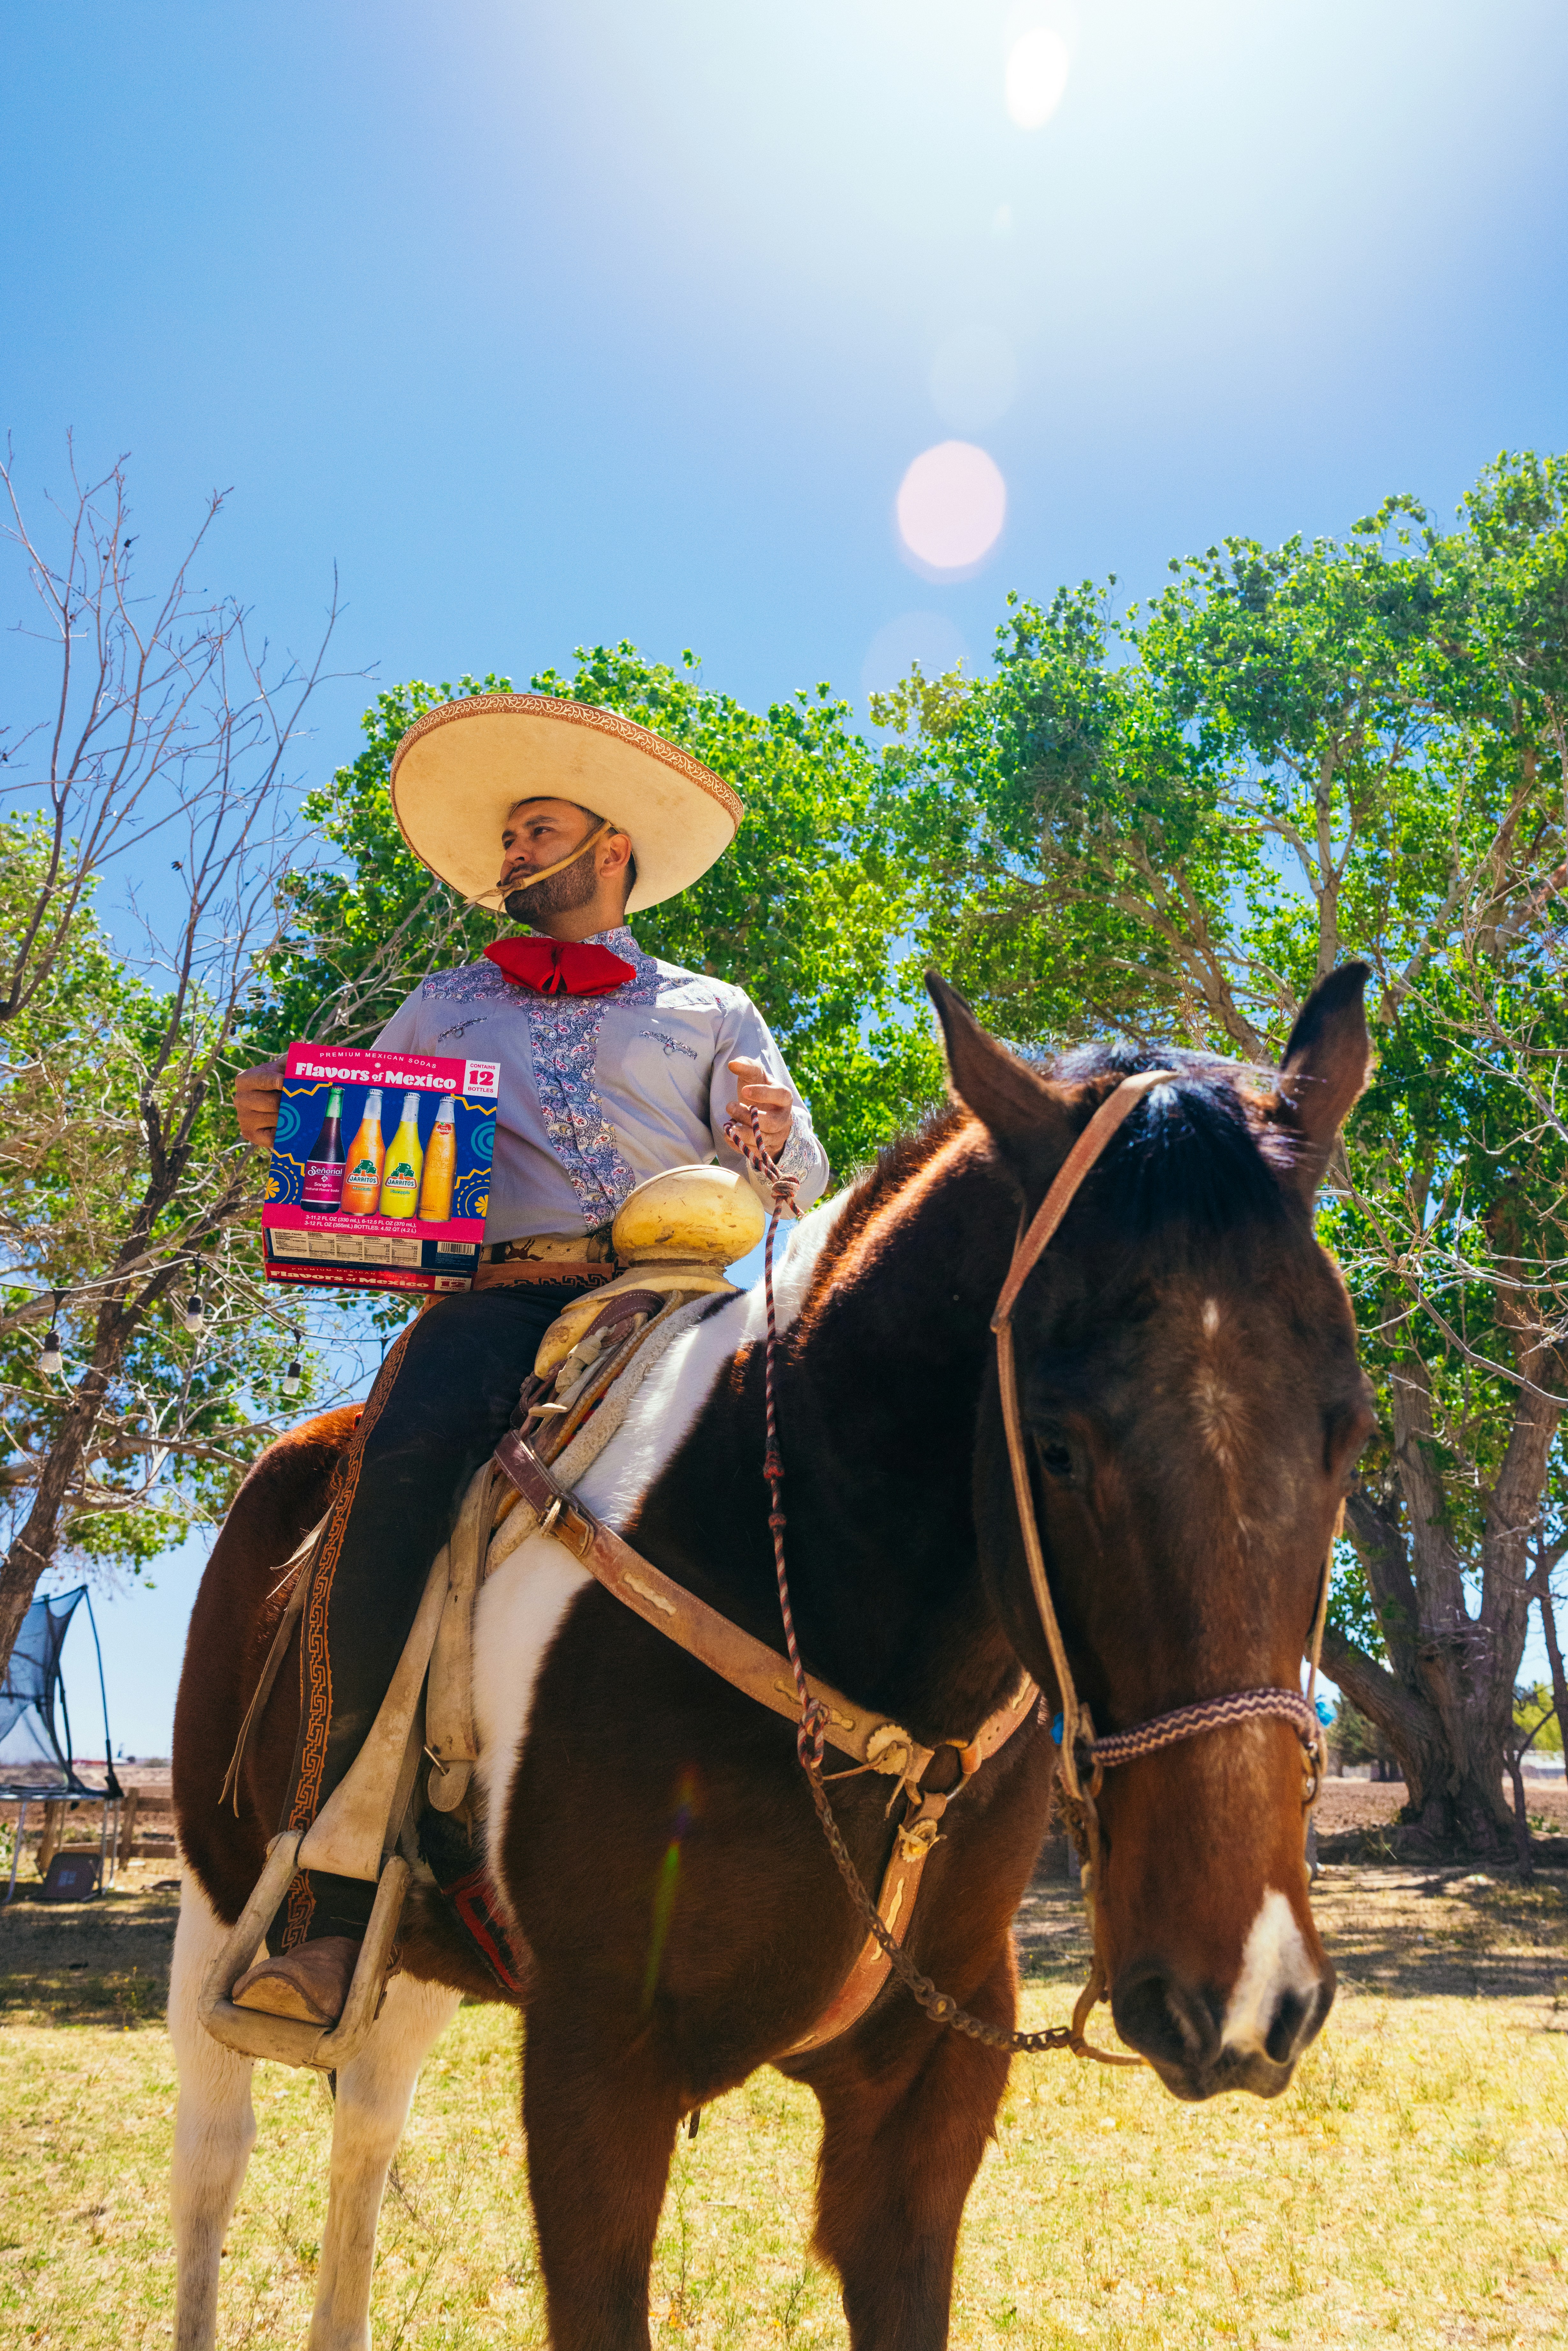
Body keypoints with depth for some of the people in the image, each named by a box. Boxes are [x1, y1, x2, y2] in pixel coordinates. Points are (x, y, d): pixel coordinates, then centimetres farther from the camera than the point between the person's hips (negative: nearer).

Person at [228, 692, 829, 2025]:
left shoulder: (710, 1012, 25)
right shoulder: (445, 1007, 30)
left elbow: (799, 1185, 16)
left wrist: (770, 1132, -8)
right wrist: (284, 1133, 1)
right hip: (495, 1300, 1)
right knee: (394, 1482, -31)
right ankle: (332, 1908, -27)